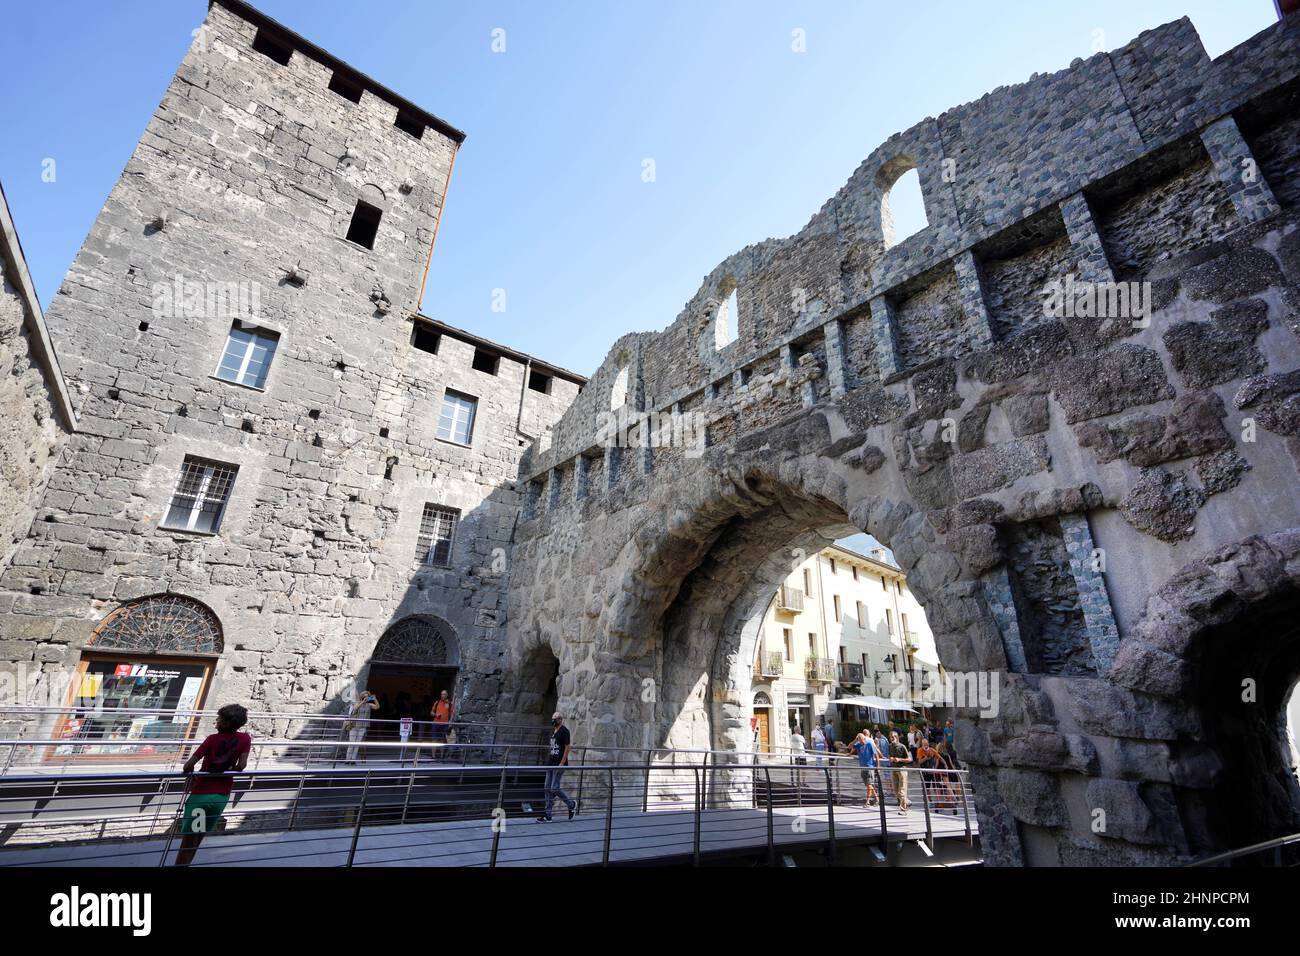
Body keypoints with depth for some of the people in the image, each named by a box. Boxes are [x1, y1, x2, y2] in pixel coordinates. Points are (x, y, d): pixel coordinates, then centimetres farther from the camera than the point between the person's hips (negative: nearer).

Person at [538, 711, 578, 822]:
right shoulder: (553, 731, 14)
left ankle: (572, 804, 12)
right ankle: (547, 815, 13)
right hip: (550, 763, 8)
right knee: (548, 789, 7)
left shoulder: (564, 731, -10)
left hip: (559, 764, -8)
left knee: (554, 789, -8)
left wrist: (562, 763, -18)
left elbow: (567, 747, -14)